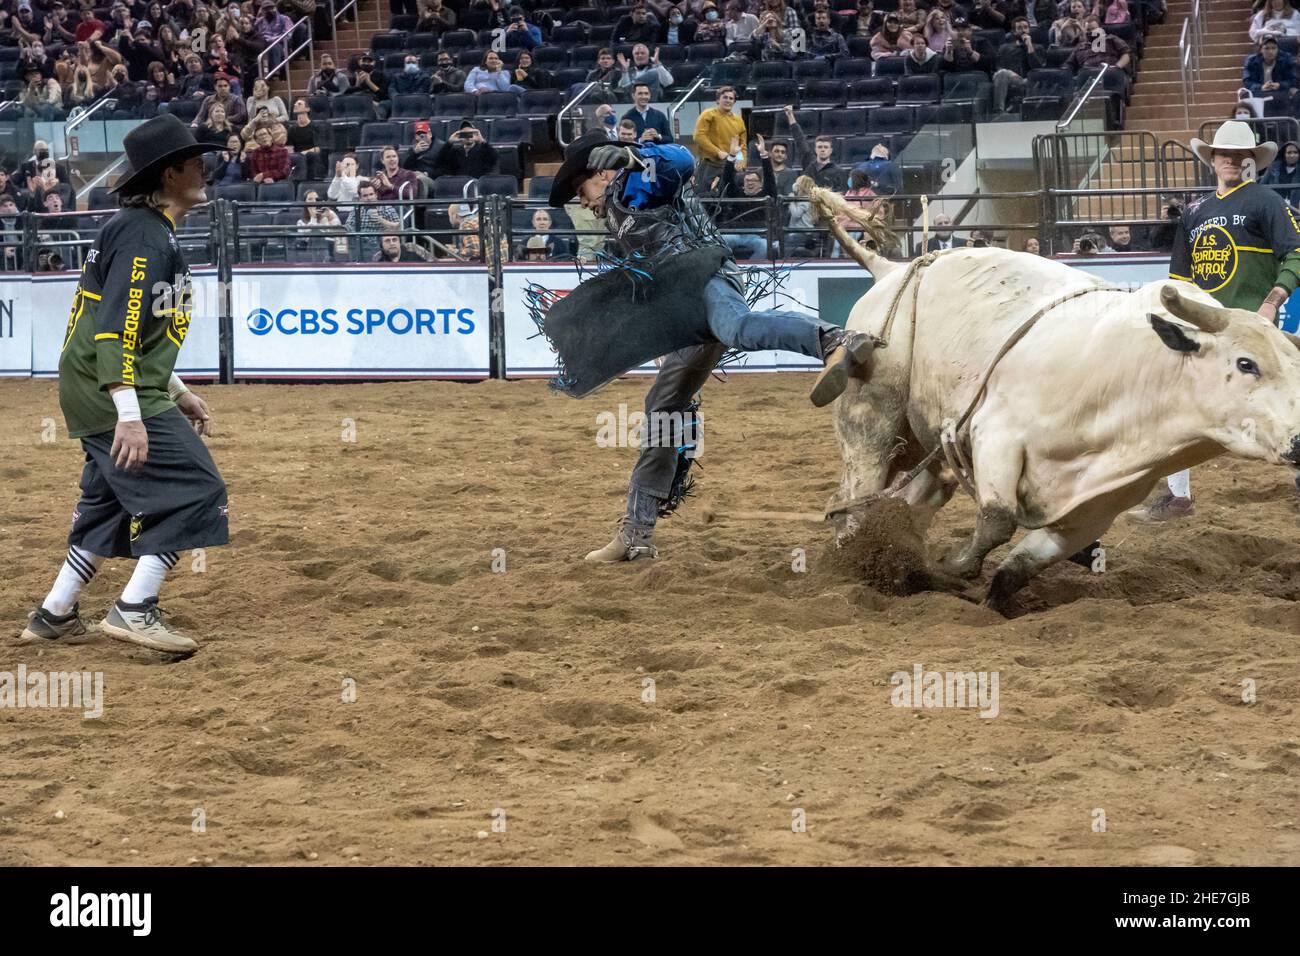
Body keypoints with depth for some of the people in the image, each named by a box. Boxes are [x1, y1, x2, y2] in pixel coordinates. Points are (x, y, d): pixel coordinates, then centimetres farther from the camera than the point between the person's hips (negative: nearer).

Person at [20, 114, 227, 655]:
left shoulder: (150, 230, 17)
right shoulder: (144, 235, -16)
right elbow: (115, 330, -25)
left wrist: (177, 394, 27)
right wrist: (130, 417, -29)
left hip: (94, 399, 11)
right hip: (116, 394, -11)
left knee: (111, 502, 17)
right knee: (194, 490, -12)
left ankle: (54, 616, 21)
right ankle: (135, 611, -14)